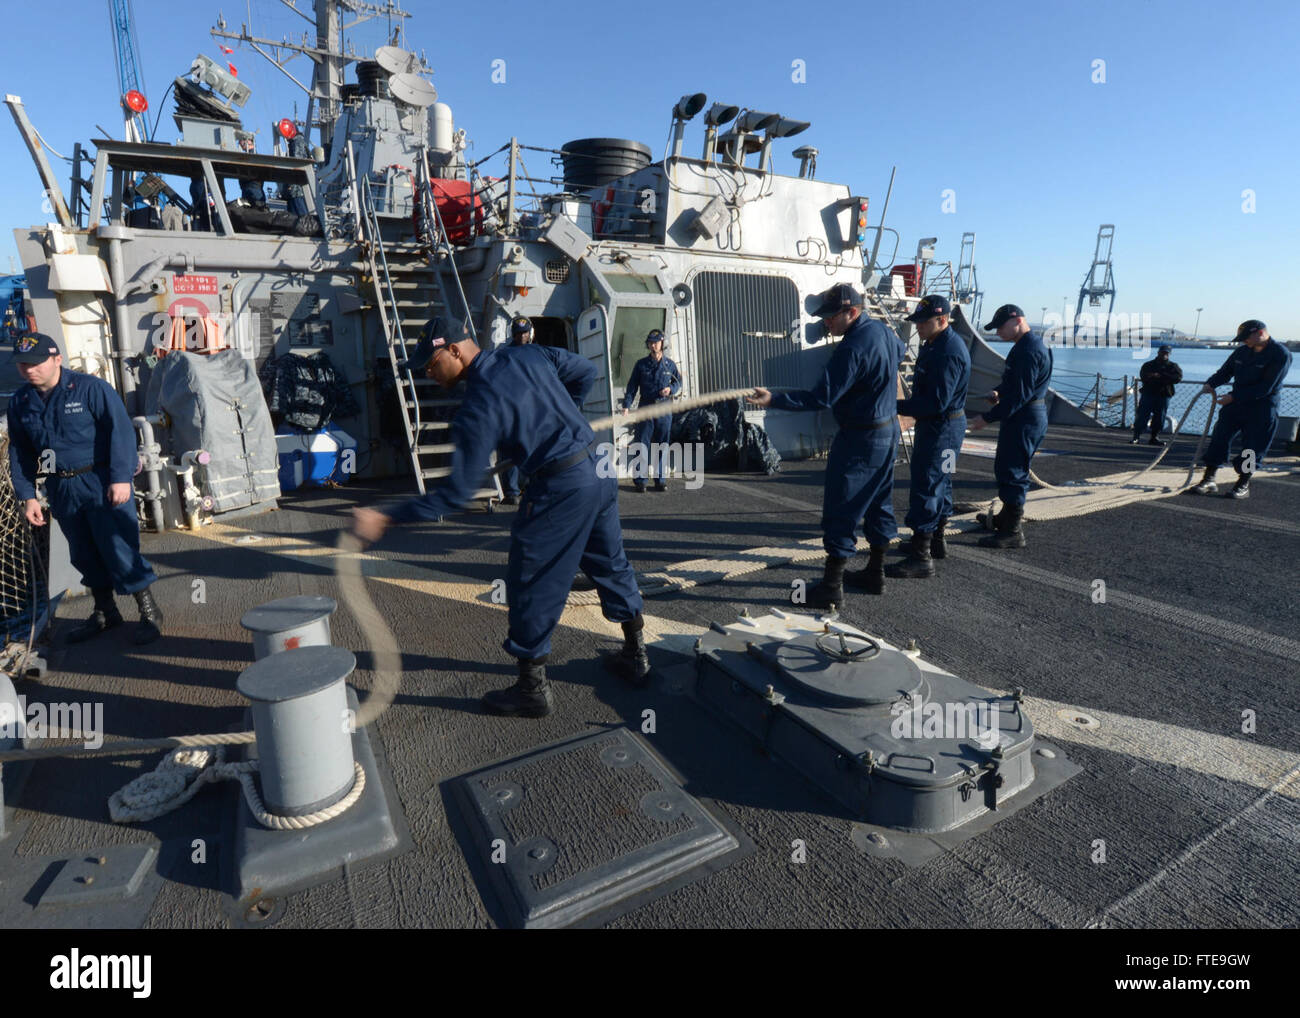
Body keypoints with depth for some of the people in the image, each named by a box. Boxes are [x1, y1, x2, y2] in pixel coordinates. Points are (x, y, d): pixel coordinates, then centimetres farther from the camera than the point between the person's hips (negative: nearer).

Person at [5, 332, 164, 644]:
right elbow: (19, 451, 15)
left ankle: (149, 612, 7)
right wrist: (27, 495, 10)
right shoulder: (20, 401, 9)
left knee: (119, 550, -6)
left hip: (102, 483, -6)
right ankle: (104, 612, 30)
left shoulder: (90, 388, -9)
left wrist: (121, 477, -19)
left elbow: (120, 430, -13)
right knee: (84, 554, 15)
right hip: (61, 489, 6)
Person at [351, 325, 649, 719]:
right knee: (611, 565, 22)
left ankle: (532, 688, 20)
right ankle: (636, 656, 38)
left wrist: (385, 516, -9)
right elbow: (586, 371, 16)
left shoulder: (476, 408, -14)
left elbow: (457, 492, -14)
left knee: (531, 586, 7)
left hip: (559, 488, -8)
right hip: (600, 470, 8)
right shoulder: (528, 354, 5)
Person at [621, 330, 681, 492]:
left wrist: (671, 389, -5)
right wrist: (626, 405, -7)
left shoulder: (669, 364, 9)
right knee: (642, 444, -6)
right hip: (646, 407, -1)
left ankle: (660, 480, 12)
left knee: (662, 445, 5)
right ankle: (640, 479, -1)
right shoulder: (641, 364, 6)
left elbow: (678, 382, 18)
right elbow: (632, 386, 4)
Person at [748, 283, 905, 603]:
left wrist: (774, 399, -27)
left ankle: (832, 585, 1)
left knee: (840, 511, -4)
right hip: (888, 432, 10)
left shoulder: (852, 348, -23)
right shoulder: (884, 331, 6)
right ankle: (876, 573, 27)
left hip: (860, 439, -10)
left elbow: (822, 398, -27)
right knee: (879, 503, 16)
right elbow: (900, 351, 31)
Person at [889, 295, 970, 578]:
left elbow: (937, 402, -27)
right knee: (939, 484, 19)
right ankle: (936, 542, 34)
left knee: (926, 487, -10)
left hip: (942, 428, -11)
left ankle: (921, 557, -7)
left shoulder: (948, 352, -22)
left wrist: (897, 407, -23)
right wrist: (903, 406, 8)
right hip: (936, 425, 11)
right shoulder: (935, 345, 12)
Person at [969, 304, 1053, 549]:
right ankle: (1006, 518, 37)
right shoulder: (1029, 344, 15)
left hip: (1024, 419, -11)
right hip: (1030, 417, 11)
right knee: (1008, 468, 21)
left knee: (1011, 471, -7)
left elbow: (1020, 395, -24)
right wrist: (998, 391, 7)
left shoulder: (1028, 351, -19)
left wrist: (988, 417, -23)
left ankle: (1013, 532, -3)